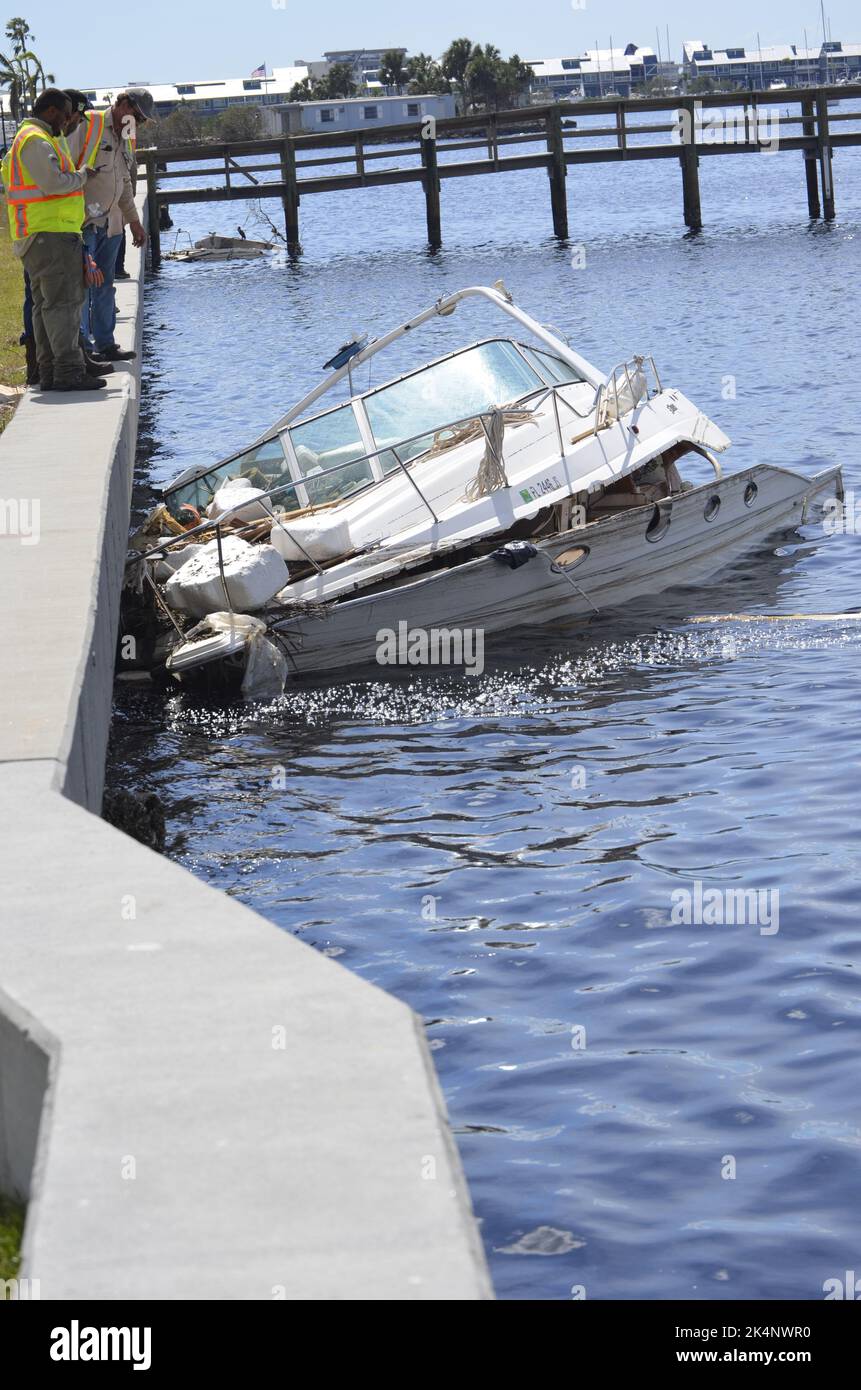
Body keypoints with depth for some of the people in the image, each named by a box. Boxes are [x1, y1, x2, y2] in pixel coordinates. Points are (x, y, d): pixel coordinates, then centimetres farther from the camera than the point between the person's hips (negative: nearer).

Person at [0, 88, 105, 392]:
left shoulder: (32, 137, 21)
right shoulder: (36, 141, -13)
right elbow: (53, 183, -22)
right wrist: (81, 176, -7)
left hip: (51, 234, 11)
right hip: (49, 233, -11)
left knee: (46, 304, 11)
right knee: (62, 301, -12)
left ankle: (49, 372, 14)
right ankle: (68, 371, -14)